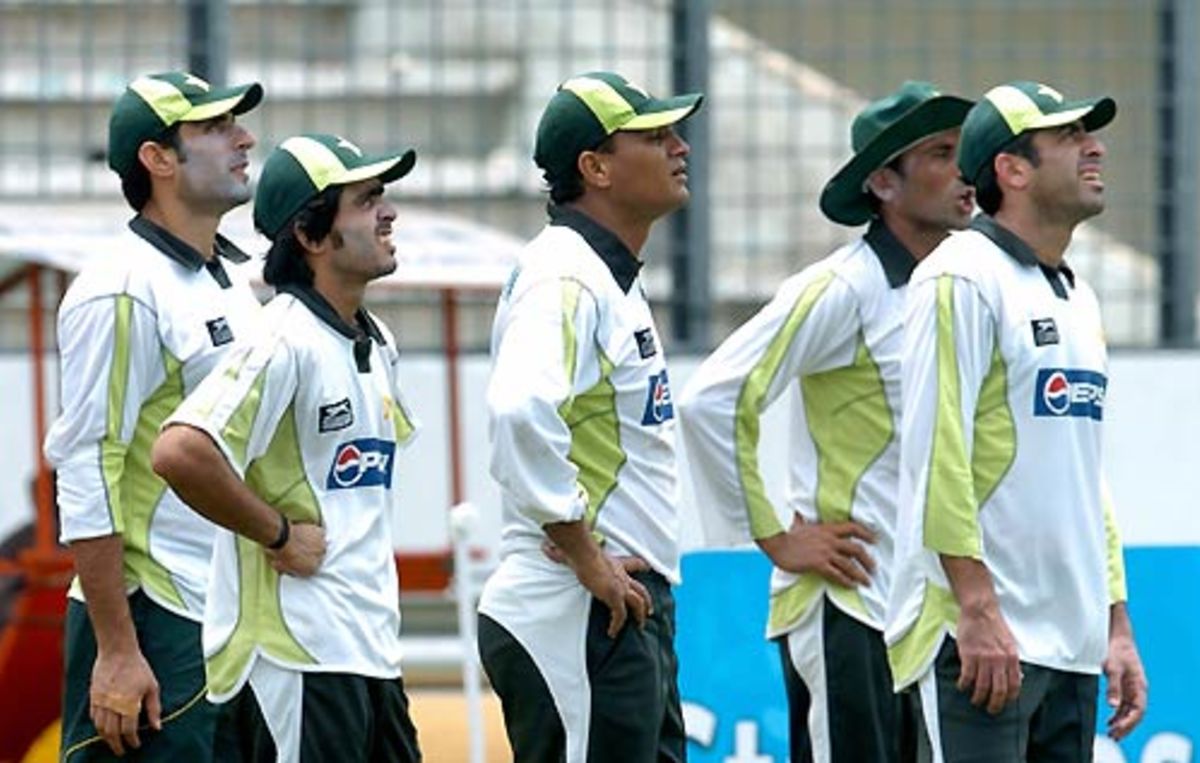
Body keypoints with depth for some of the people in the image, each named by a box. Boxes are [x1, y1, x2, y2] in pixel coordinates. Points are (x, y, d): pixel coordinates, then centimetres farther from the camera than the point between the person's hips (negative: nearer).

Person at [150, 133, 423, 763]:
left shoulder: (376, 343, 14)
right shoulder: (284, 342, -15)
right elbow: (180, 452, -28)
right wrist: (279, 534, -17)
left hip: (370, 650, 9)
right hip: (294, 658, -9)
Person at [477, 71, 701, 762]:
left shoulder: (614, 279, 19)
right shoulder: (565, 278, -14)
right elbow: (522, 414, -31)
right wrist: (589, 562, -24)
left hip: (638, 614, 10)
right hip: (580, 625, -10)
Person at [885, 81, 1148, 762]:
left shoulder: (1077, 297, 20)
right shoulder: (963, 277, -7)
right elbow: (937, 454, -15)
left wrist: (1117, 625, 18)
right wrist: (979, 611, -21)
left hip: (1072, 647, 9)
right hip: (981, 638, -9)